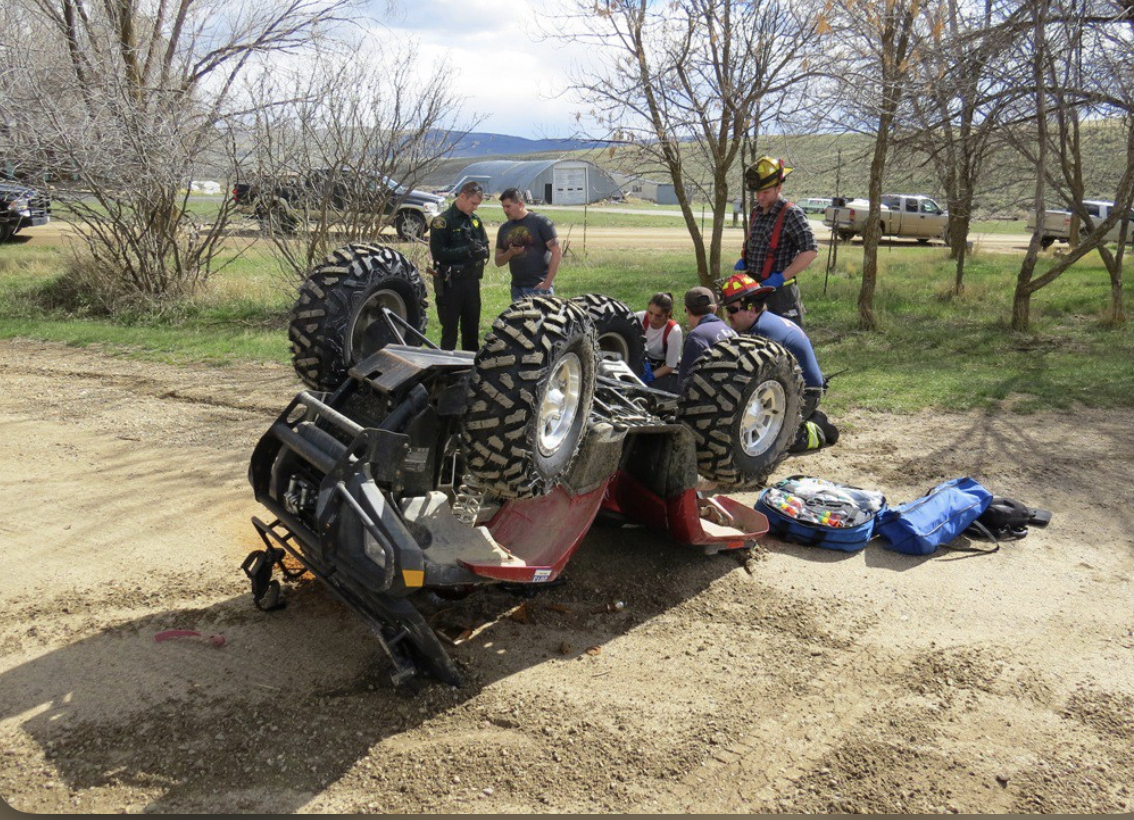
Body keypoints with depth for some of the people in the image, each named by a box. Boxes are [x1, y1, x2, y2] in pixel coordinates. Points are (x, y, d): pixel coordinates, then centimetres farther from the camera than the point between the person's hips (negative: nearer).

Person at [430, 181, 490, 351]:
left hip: (472, 281, 6)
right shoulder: (443, 221, -9)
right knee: (450, 330, 0)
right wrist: (467, 250, -22)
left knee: (472, 329, 13)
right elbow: (438, 253, -16)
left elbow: (486, 248, 13)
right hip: (451, 284, -6)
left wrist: (481, 251, -11)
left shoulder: (475, 220, 12)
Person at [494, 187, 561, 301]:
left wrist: (547, 283, -13)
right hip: (517, 288, 5)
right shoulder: (504, 229, 12)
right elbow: (498, 262, 16)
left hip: (539, 287, -5)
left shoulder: (540, 221, -3)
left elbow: (557, 251, -7)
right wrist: (510, 253, -7)